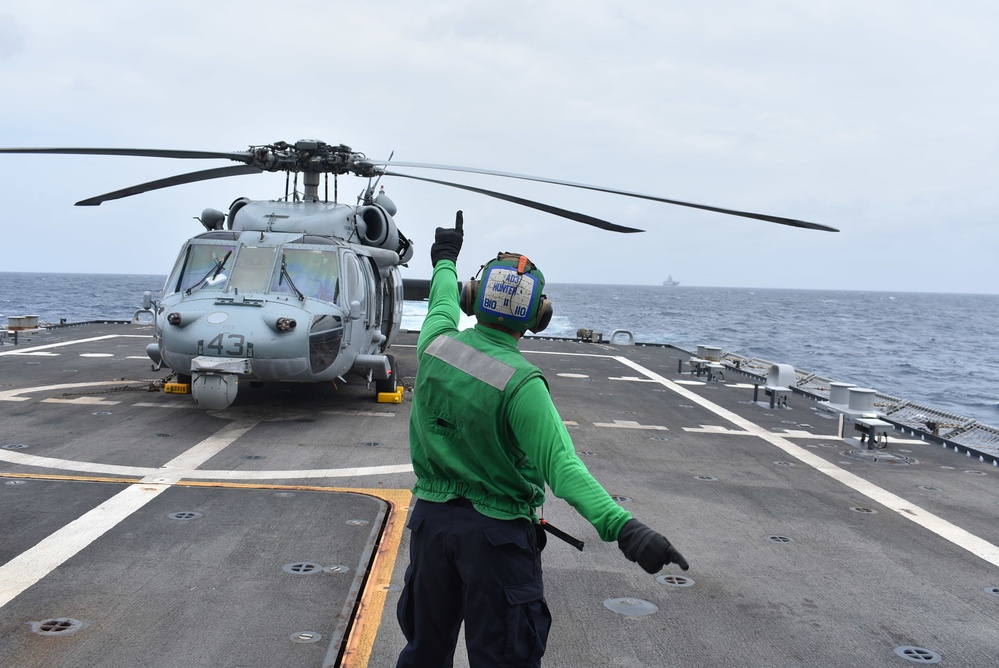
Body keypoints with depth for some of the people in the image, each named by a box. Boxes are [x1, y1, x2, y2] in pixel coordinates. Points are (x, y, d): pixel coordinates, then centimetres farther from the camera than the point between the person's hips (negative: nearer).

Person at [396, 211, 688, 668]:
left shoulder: (436, 344, -7)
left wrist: (446, 260, 38)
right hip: (497, 533, -6)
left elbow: (442, 302, 17)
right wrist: (621, 527, -39)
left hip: (432, 518, 6)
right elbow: (561, 466, -31)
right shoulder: (521, 382, -23)